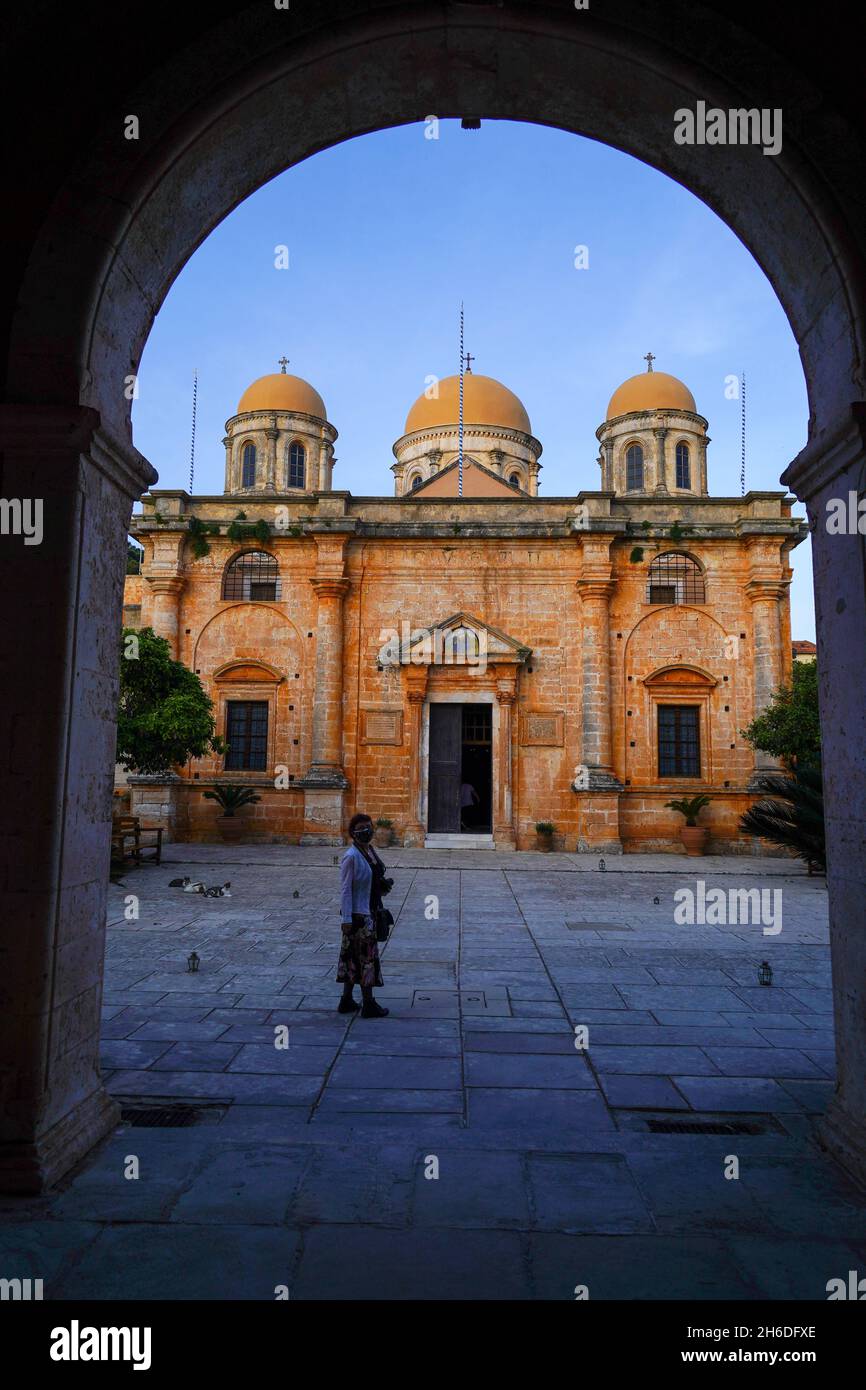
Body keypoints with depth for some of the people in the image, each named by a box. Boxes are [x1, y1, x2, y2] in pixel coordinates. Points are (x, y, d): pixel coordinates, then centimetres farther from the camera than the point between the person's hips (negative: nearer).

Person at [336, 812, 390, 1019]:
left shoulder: (370, 851, 8)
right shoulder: (351, 857, -18)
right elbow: (345, 889, -18)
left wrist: (383, 885, 2)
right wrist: (347, 919, -19)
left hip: (369, 912, 9)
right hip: (358, 914, -9)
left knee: (353, 957, 15)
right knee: (367, 956, -1)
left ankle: (347, 1001, 24)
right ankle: (368, 1004, 10)